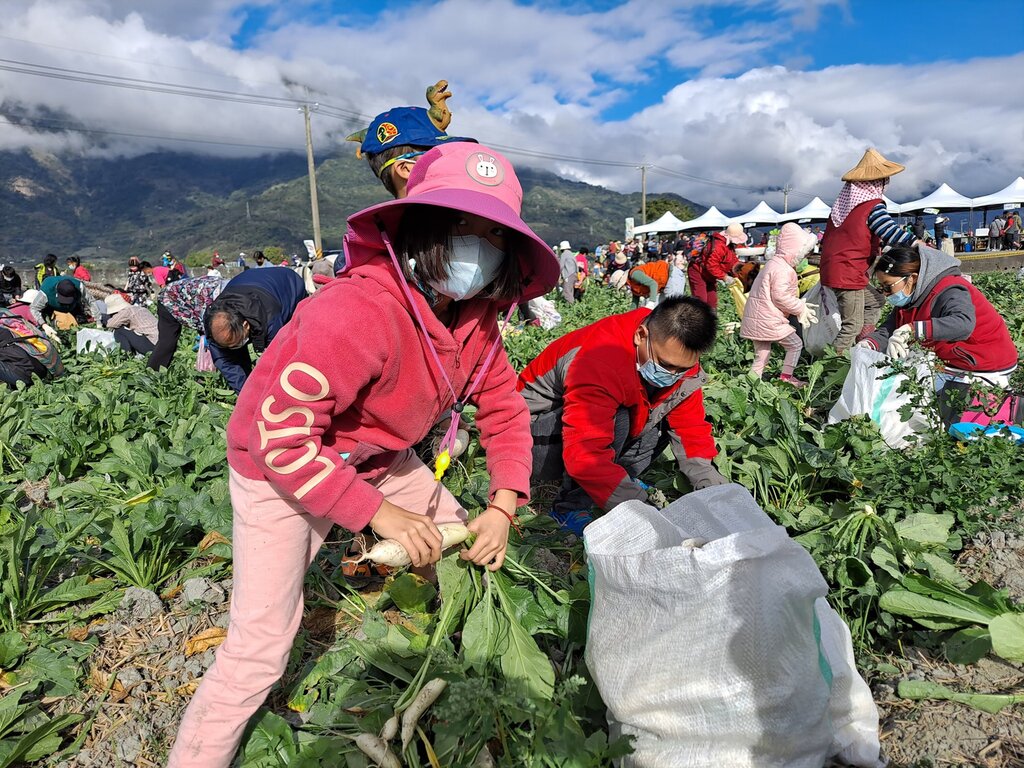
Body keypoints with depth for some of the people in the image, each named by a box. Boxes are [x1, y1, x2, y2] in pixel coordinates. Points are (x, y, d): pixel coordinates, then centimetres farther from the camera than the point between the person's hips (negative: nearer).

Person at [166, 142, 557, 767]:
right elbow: (279, 436, -32)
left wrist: (503, 506, -14)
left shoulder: (476, 318, -12)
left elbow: (505, 410, -2)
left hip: (376, 458, 7)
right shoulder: (357, 312, -36)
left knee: (472, 548, 12)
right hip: (281, 467, -7)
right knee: (259, 648, -8)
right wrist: (378, 512, -29)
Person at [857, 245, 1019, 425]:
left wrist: (911, 330, -54)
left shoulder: (949, 292, -25)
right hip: (950, 363, 9)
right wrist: (868, 344, -25)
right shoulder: (908, 299, 3)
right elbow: (887, 332, -3)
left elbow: (963, 324, -46)